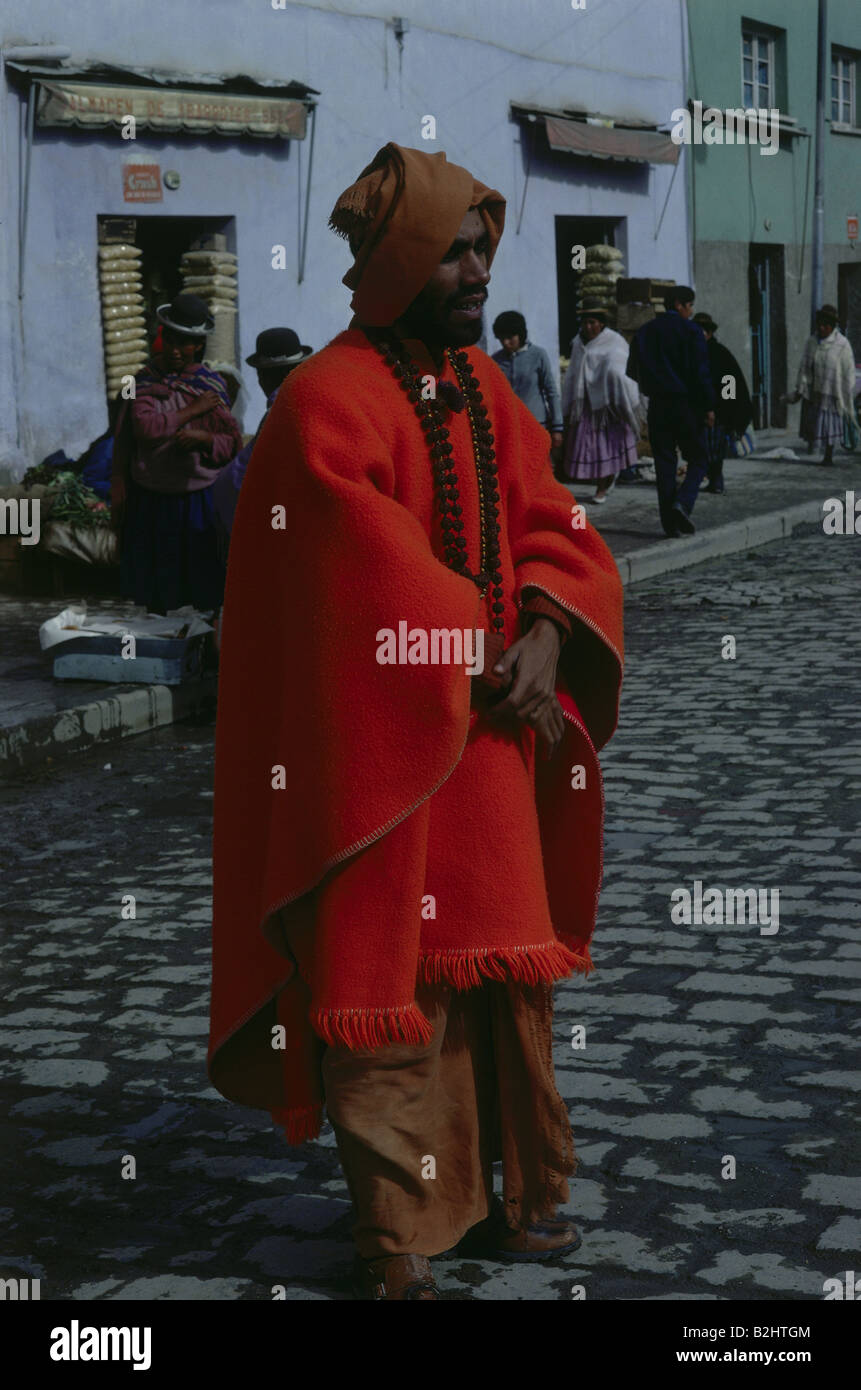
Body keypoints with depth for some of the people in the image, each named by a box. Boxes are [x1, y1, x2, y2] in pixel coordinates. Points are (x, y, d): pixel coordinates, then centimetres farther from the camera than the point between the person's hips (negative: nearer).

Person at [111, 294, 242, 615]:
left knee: (206, 590, 2)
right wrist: (192, 411, -11)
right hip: (151, 499, 0)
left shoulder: (212, 383, 2)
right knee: (154, 590, 9)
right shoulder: (146, 380, 1)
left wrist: (202, 437, -16)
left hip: (199, 500, 0)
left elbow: (233, 442, 2)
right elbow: (145, 429, -13)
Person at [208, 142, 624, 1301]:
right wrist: (493, 666, -13)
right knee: (393, 989, 0)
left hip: (490, 741, 8)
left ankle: (505, 1199, 30)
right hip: (384, 756, -7)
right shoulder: (326, 407, -14)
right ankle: (397, 1243, 12)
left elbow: (557, 531, 6)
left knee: (506, 973, 15)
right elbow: (382, 586, -20)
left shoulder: (484, 390, 10)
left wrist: (547, 638, -13)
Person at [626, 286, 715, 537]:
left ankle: (669, 521, 5)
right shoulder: (690, 330, -7)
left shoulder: (644, 332, 8)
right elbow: (701, 372, -11)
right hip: (686, 403, -4)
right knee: (698, 460, 6)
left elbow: (633, 371, 12)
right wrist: (709, 407, -6)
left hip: (658, 405, 4)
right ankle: (682, 503, -17)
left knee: (664, 462, 8)